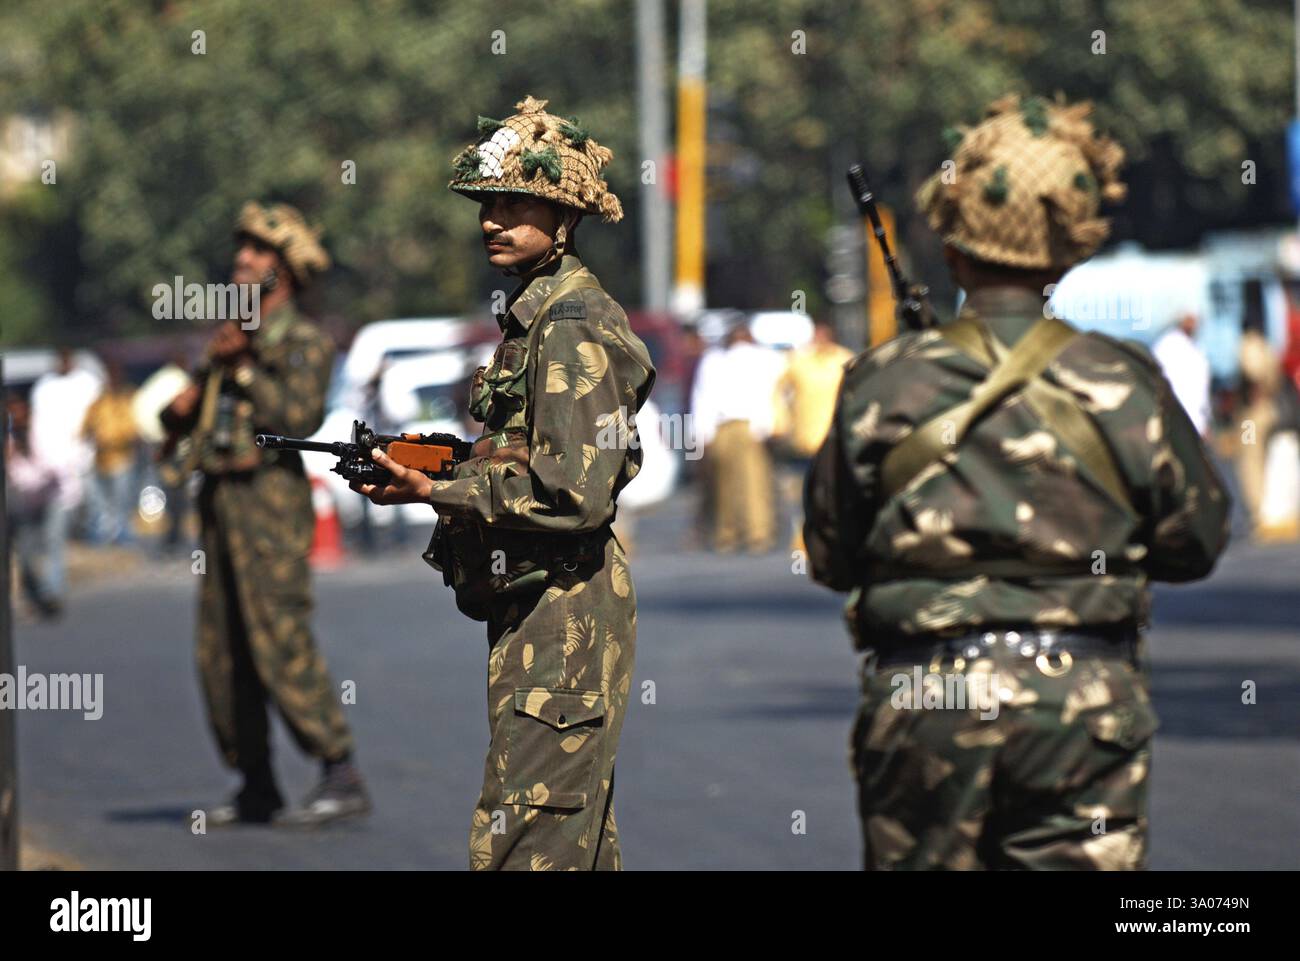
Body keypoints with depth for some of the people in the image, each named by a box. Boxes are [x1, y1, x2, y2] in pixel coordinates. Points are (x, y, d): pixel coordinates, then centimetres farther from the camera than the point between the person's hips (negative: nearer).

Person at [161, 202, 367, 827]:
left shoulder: (303, 342, -2)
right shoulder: (231, 338, 21)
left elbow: (301, 415, -18)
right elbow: (180, 423, 24)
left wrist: (244, 370, -14)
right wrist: (182, 408, 2)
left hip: (268, 494, -8)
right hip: (219, 499, 8)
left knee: (281, 642, -15)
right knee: (221, 653, 7)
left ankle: (342, 778, -13)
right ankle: (256, 787, 13)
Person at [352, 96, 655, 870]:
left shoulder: (574, 327, -14)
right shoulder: (536, 314, 17)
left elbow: (574, 493, -21)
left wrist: (434, 494, -19)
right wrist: (419, 466, 8)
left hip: (561, 611, -11)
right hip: (545, 610, 11)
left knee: (523, 841, -13)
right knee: (577, 830, 13)